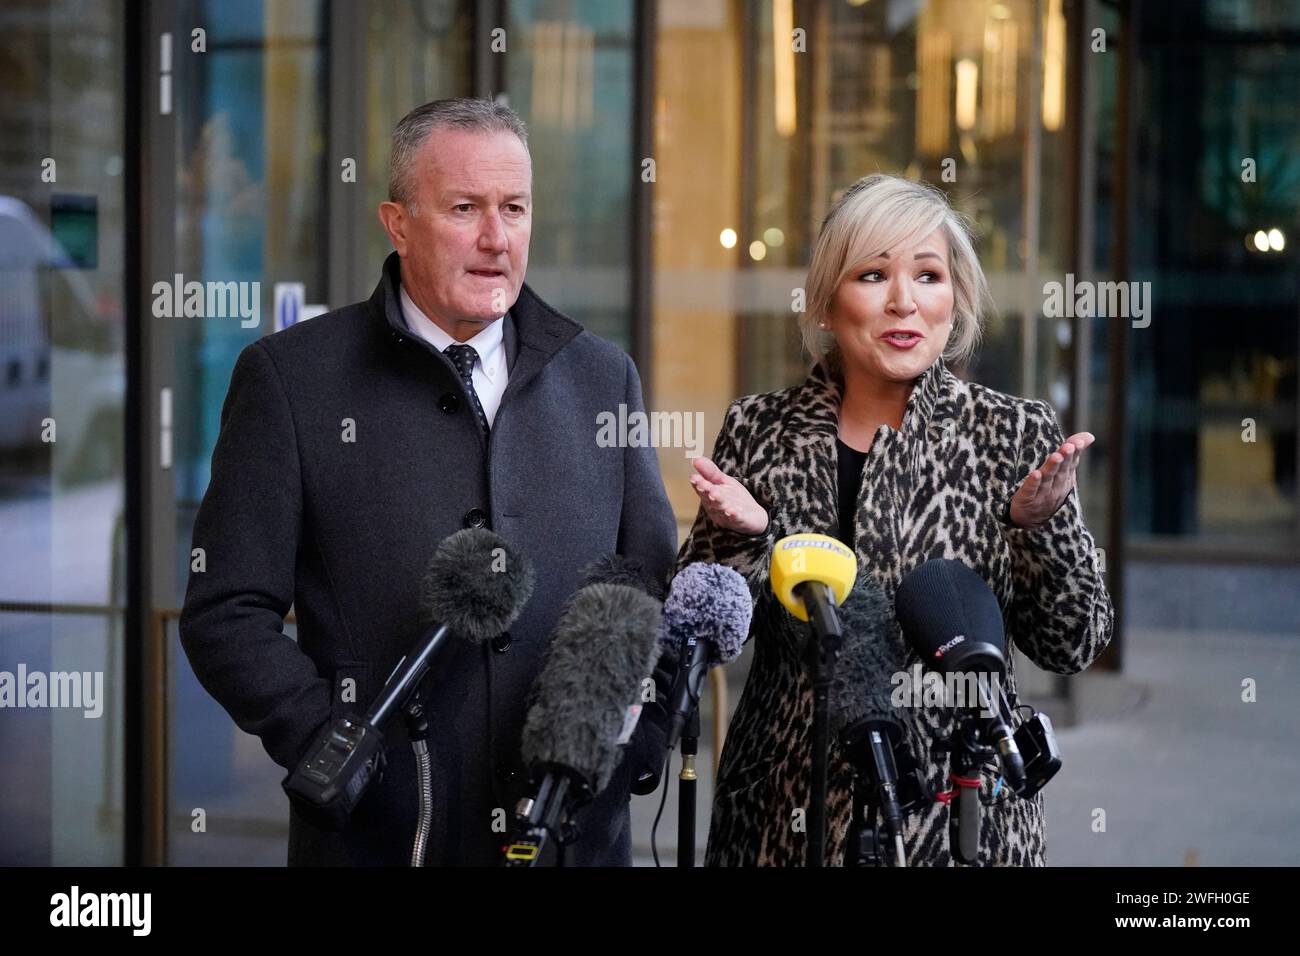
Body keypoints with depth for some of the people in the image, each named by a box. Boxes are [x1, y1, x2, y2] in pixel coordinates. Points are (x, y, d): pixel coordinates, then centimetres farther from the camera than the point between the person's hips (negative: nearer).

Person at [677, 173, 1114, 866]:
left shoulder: (1015, 434, -3)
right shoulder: (757, 431, 0)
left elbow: (1070, 647, -2)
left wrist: (1042, 522, -18)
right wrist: (740, 535, -15)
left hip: (960, 814, -1)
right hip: (787, 810, 1)